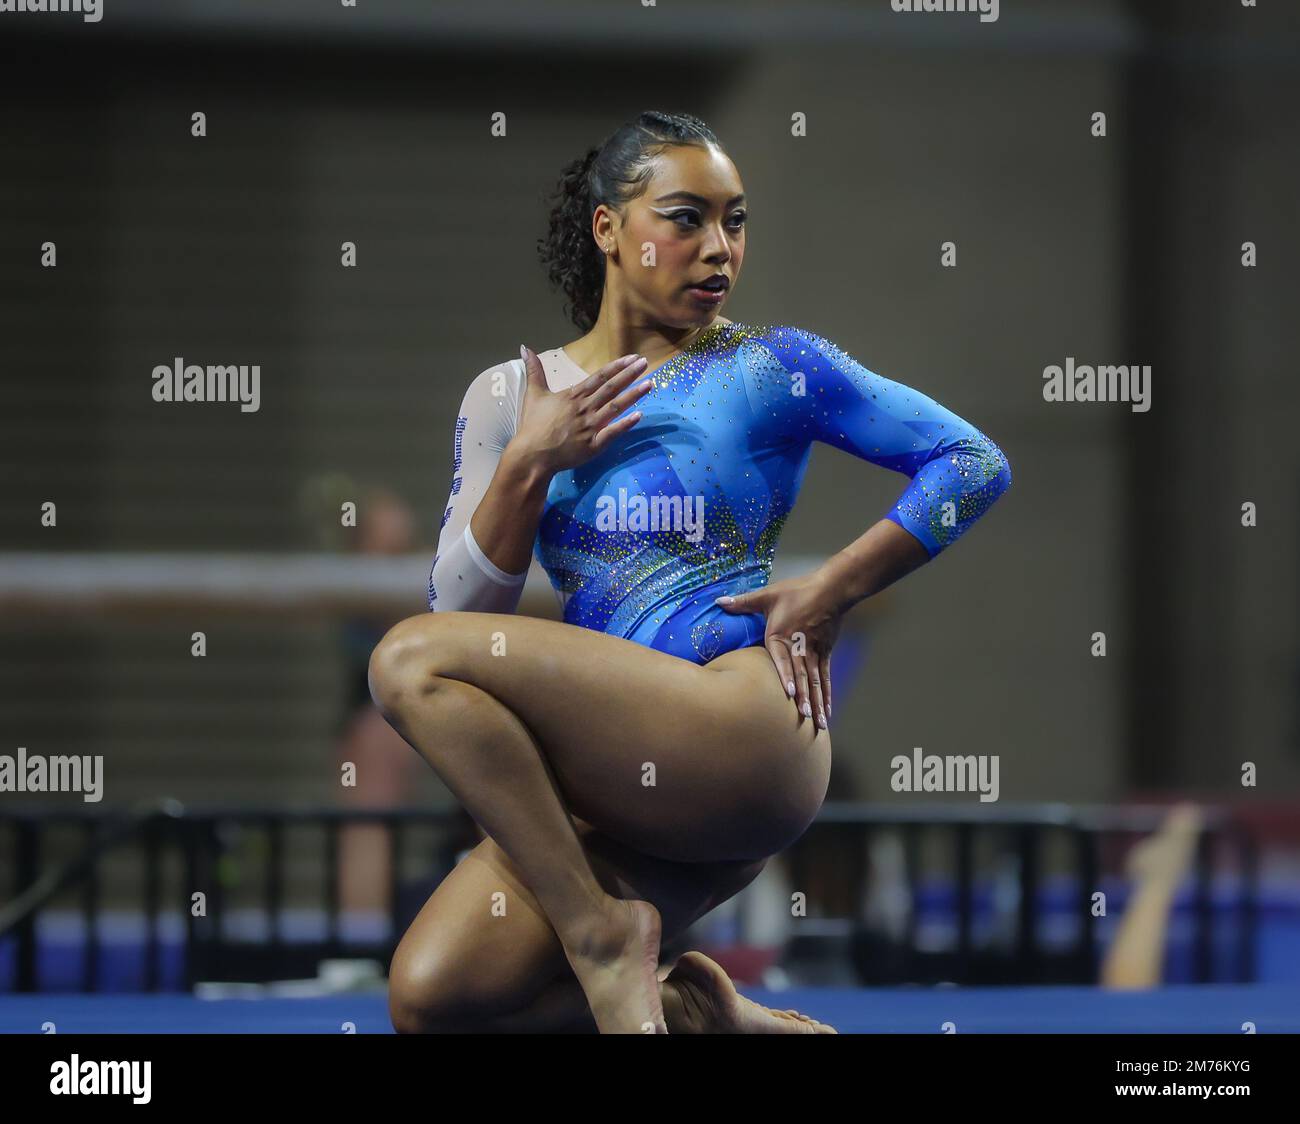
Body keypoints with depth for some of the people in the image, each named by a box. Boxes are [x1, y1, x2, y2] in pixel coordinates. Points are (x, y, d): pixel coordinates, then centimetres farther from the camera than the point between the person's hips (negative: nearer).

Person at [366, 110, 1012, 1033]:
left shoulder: (769, 369, 6)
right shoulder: (507, 398, 16)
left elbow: (977, 465, 3)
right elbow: (465, 607, 9)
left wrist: (832, 594, -3)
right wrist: (528, 463, -4)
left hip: (745, 723, -5)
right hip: (616, 779, 5)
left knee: (412, 661, -22)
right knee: (431, 998, -17)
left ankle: (602, 931, -14)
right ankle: (694, 1014, 7)